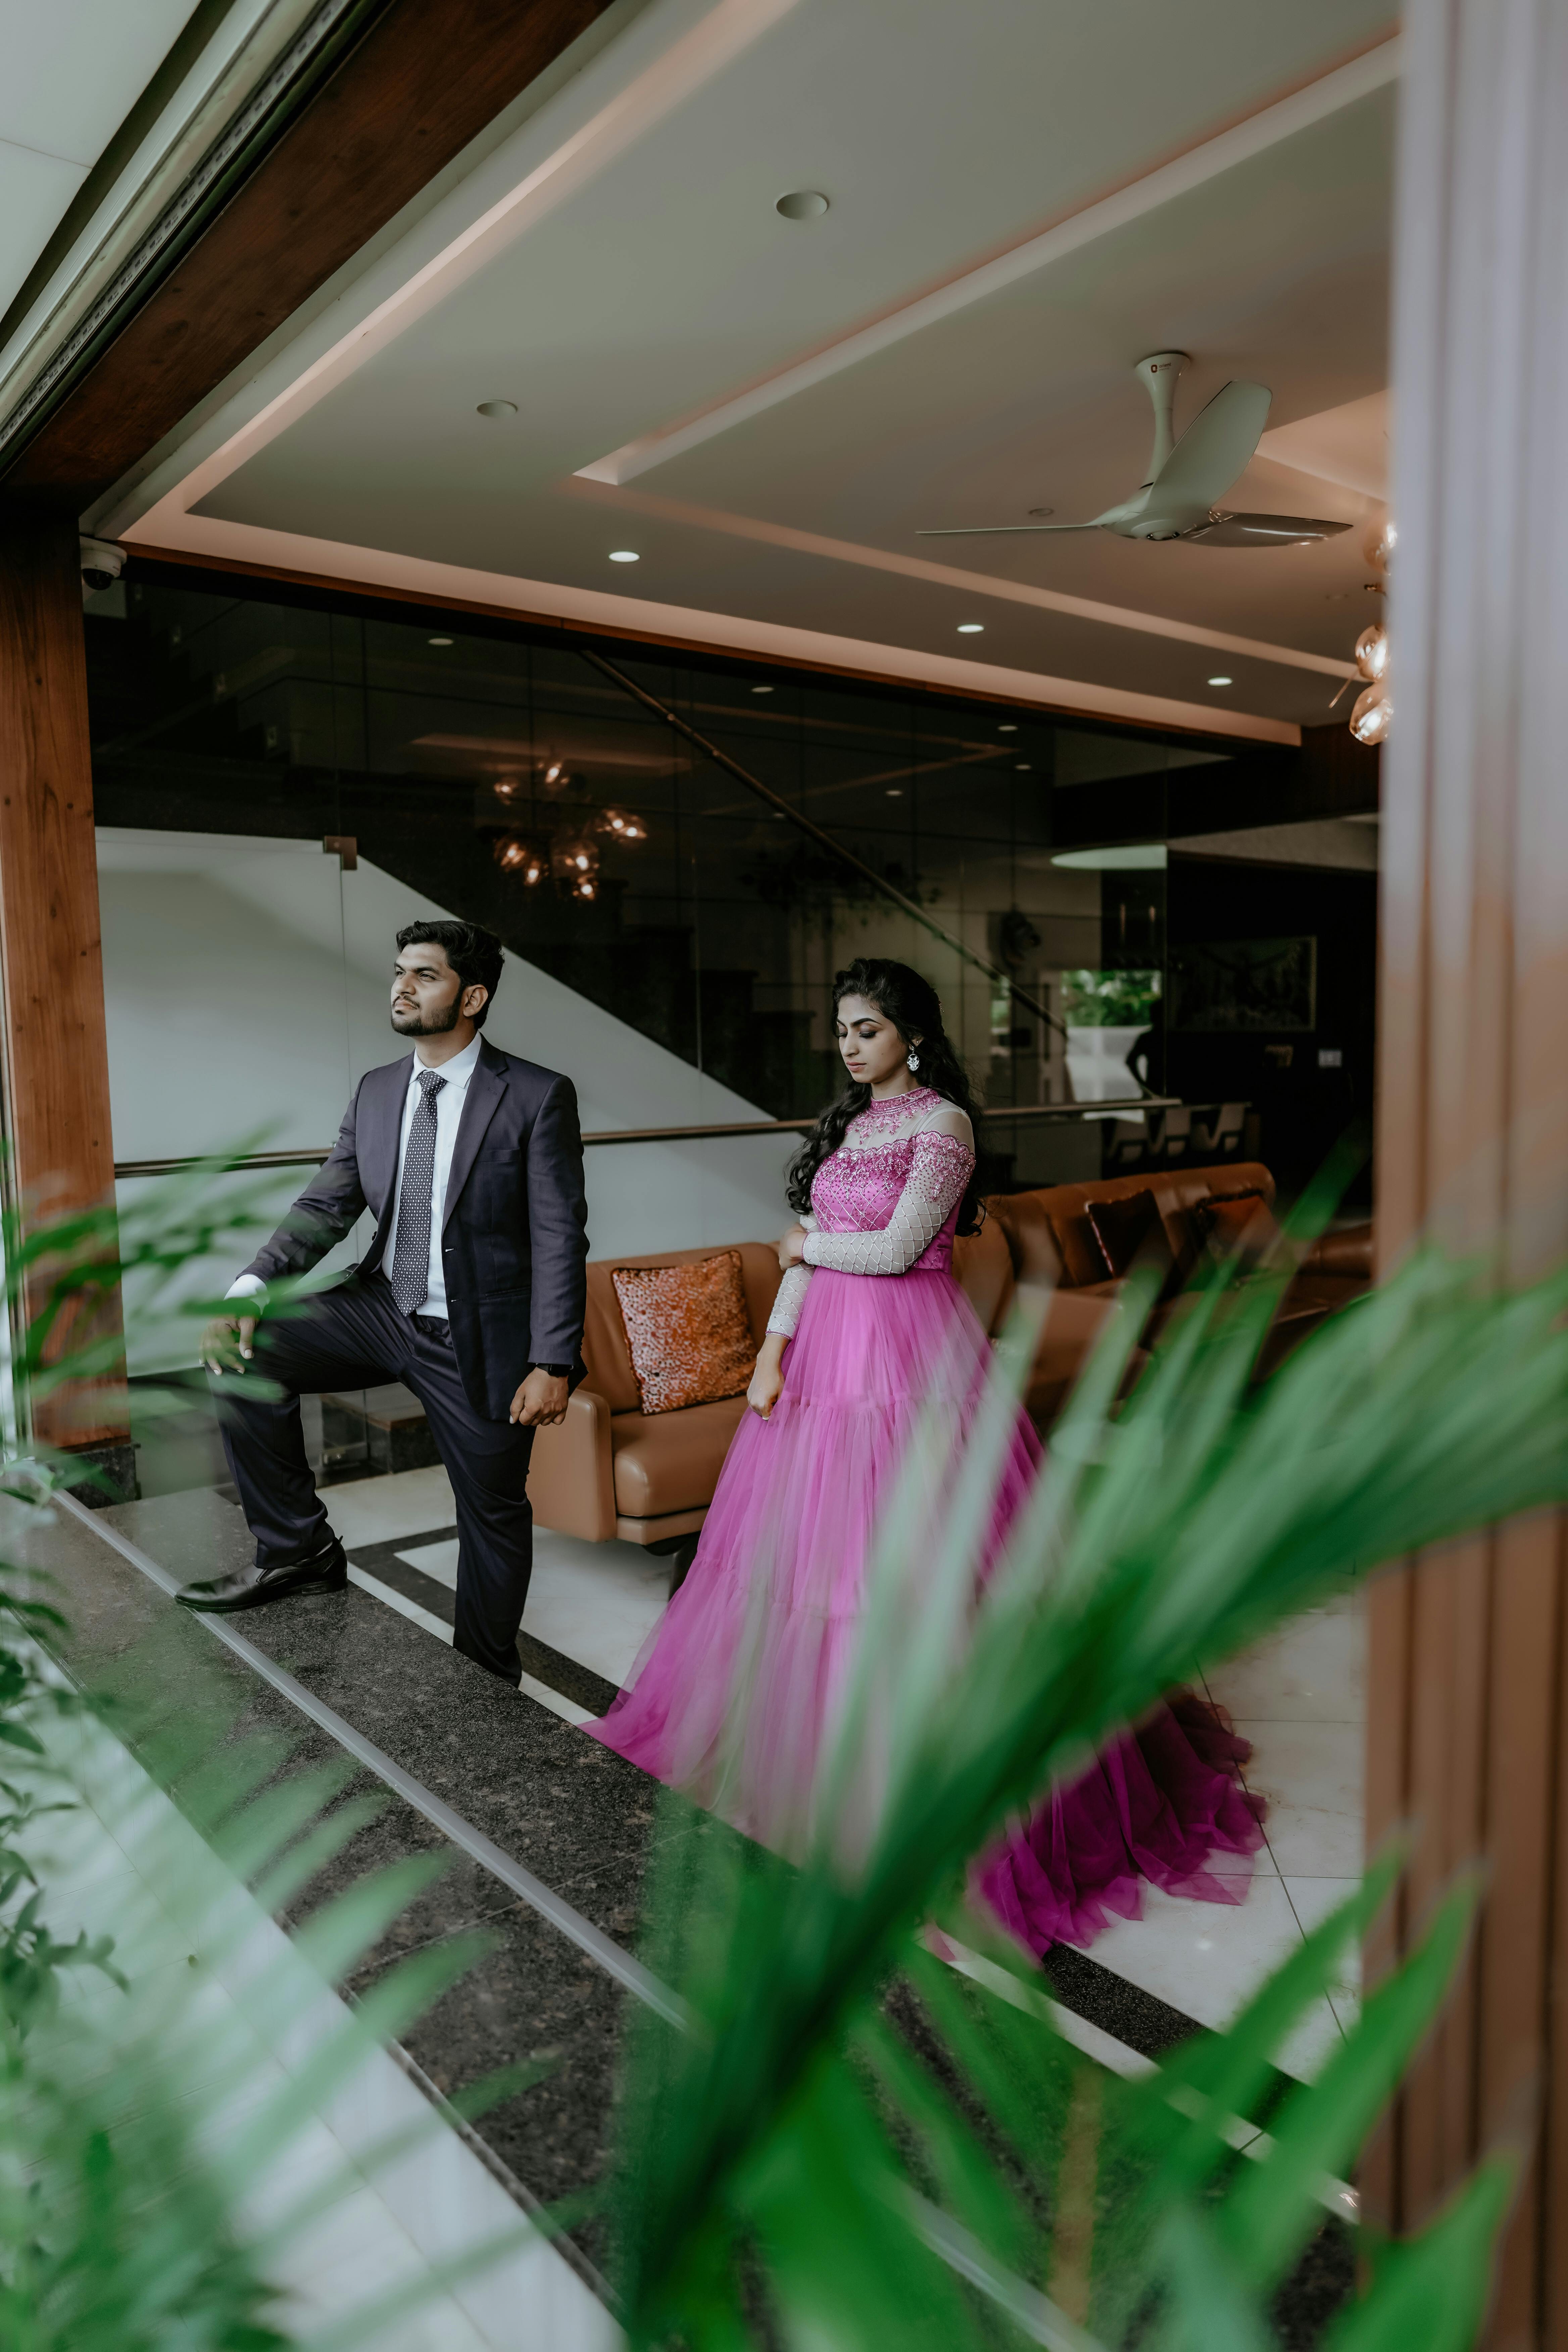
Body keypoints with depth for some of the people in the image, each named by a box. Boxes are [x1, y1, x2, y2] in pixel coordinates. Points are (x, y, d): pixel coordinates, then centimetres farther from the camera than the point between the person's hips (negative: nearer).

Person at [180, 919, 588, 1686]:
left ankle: (488, 1681, 32)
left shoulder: (538, 1096, -11)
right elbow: (324, 1207, 3)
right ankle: (298, 1549, 1)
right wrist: (249, 1288, -14)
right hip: (382, 1309, 5)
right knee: (242, 1349, -15)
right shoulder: (375, 1091, 6)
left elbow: (559, 1240, -14)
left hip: (480, 1340, -4)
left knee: (493, 1515, 8)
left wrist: (551, 1364, -18)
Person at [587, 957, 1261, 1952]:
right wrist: (773, 1349, 0)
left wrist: (809, 1243, 0)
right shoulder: (848, 1121, 13)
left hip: (909, 1352, -7)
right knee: (807, 1534, 11)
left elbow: (896, 1250, -16)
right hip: (828, 1347, 7)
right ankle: (797, 1740, 28)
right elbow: (805, 1251, 9)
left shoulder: (943, 1124, -9)